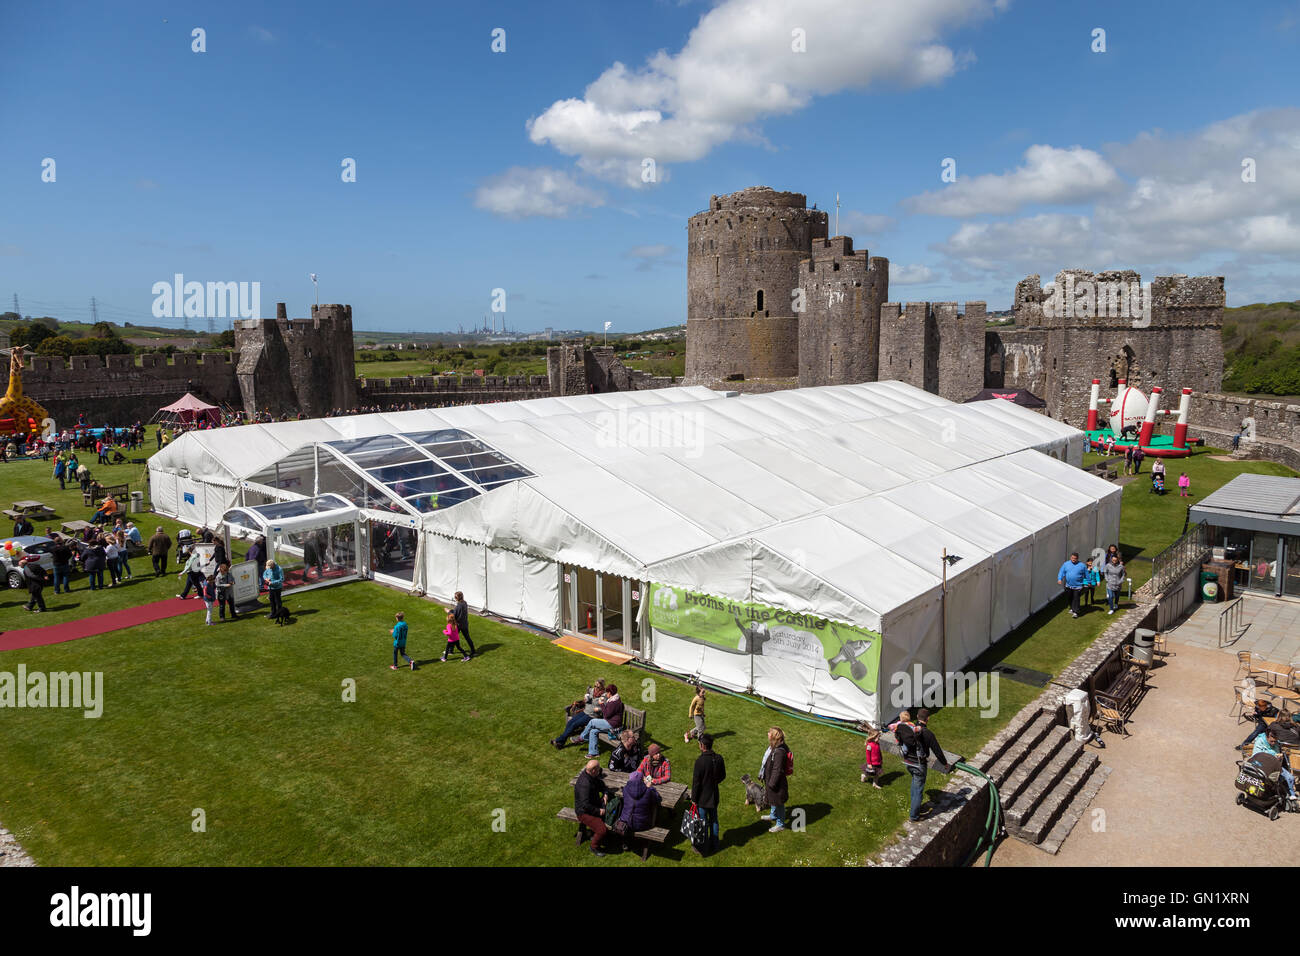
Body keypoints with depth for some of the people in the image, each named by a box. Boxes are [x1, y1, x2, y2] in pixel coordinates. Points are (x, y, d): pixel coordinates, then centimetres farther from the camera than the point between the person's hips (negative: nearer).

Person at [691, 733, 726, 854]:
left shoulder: (700, 761, -26)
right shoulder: (719, 758, -8)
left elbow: (696, 782, -20)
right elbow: (723, 776, 5)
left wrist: (694, 799, -8)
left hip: (703, 797, -5)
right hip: (714, 796, 5)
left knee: (703, 823, 10)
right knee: (714, 820, 20)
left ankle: (703, 847, 23)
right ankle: (714, 846, 34)